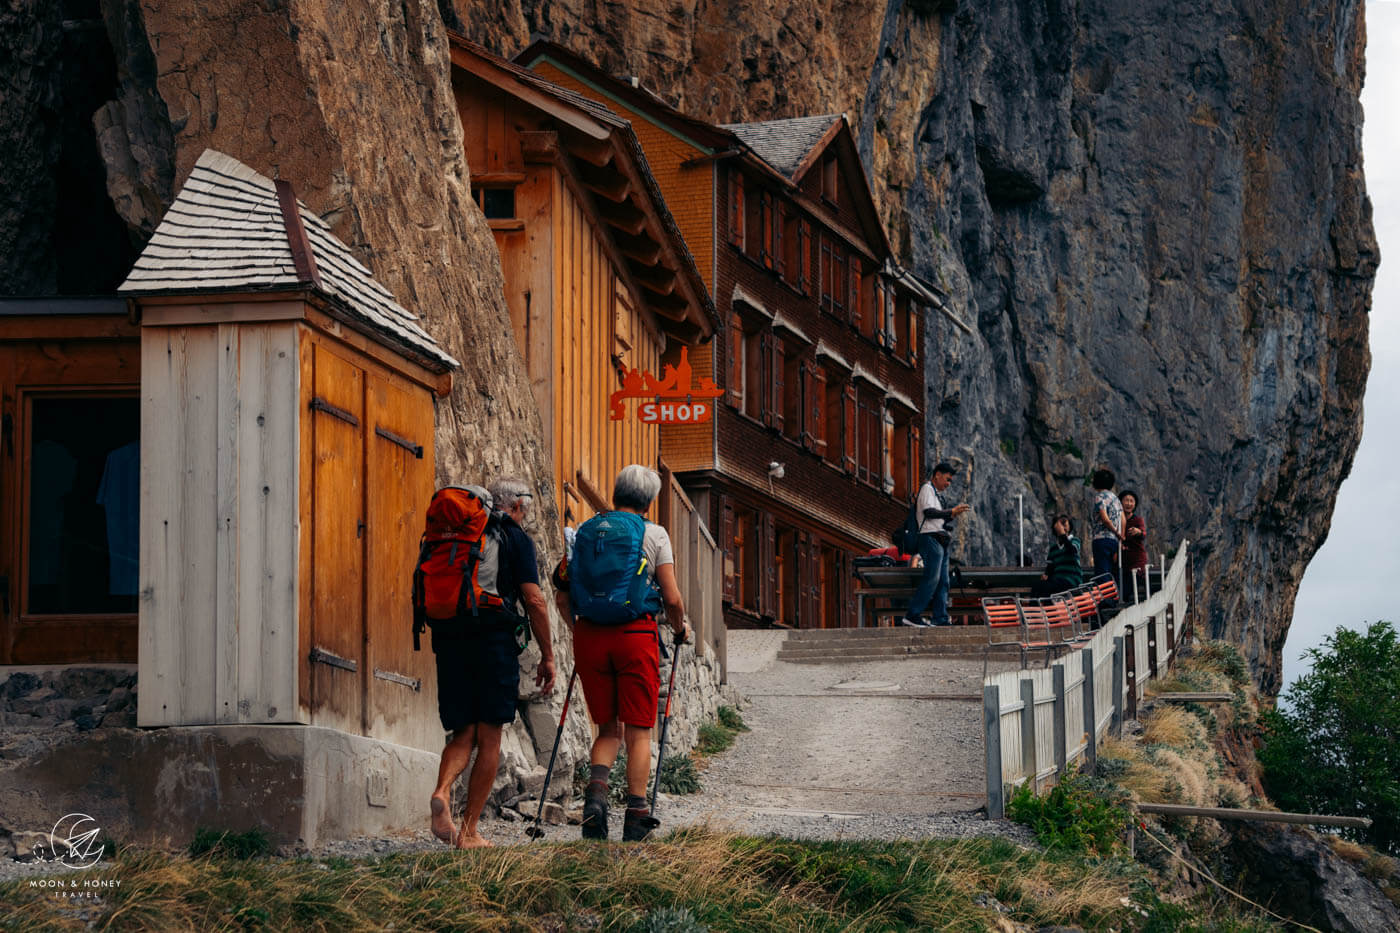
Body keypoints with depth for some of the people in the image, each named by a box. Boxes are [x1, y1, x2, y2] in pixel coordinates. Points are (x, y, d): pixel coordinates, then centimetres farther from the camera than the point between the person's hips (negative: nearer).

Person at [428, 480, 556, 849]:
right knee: (489, 738, 3)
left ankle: (442, 791, -20)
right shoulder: (515, 538, 1)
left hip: (449, 642, 4)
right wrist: (547, 656, -1)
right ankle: (469, 831, 0)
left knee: (463, 734, 10)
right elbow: (534, 600, -6)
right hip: (494, 642, -4)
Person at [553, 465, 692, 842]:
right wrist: (680, 629, 16)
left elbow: (562, 597, 11)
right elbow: (672, 598, -3)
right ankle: (636, 816, 0)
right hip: (636, 634, -3)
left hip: (589, 636, 3)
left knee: (608, 730, 14)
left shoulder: (585, 532, 11)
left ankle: (596, 790, -12)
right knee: (638, 731, 5)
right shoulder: (654, 535, 2)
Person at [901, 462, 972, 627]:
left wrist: (952, 515, 14)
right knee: (931, 578, -17)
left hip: (939, 542, 10)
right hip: (930, 538, -10)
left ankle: (941, 618, 3)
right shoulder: (927, 489, -2)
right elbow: (928, 512, -17)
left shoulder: (935, 493, 27)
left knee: (943, 581, 4)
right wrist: (951, 512, -17)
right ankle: (912, 615, -19)